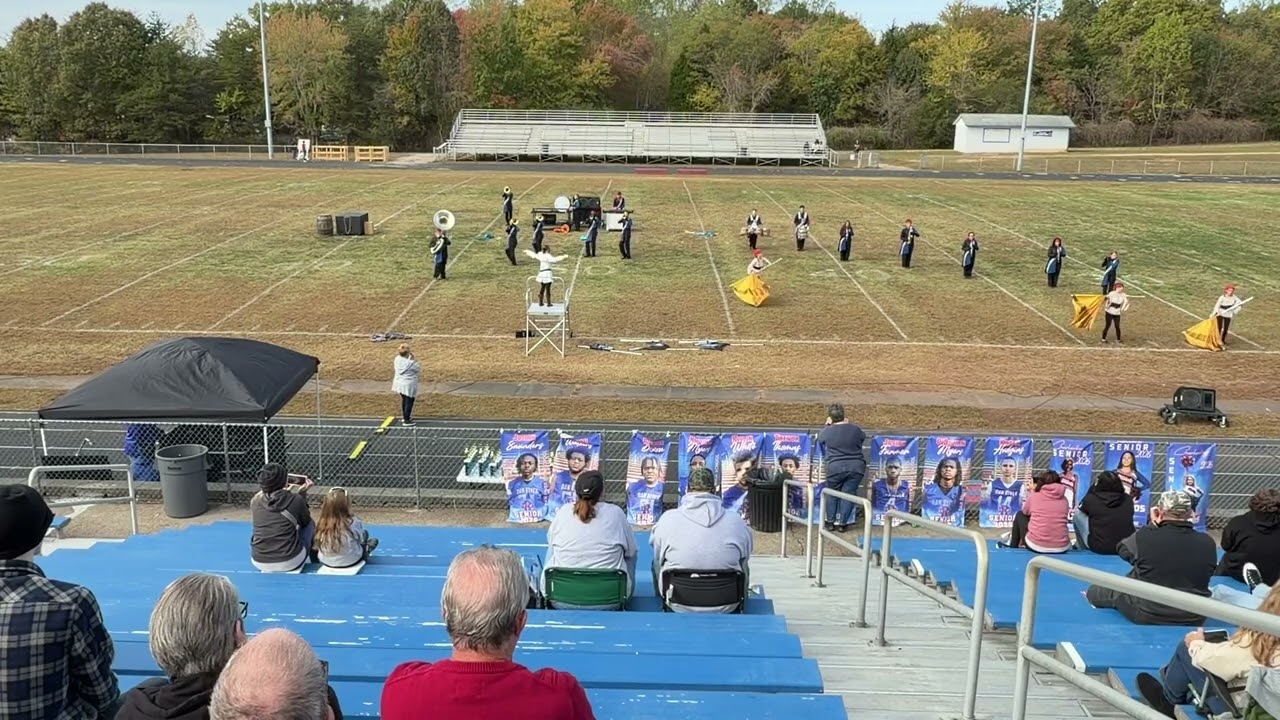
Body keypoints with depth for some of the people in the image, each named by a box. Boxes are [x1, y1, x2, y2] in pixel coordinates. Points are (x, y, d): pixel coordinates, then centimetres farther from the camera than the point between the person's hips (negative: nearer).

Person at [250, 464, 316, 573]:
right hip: (290, 562, -3)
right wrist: (302, 493, 15)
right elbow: (306, 521, 10)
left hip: (259, 563, 4)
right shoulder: (295, 499, -10)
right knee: (310, 524, 23)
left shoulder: (255, 500, 0)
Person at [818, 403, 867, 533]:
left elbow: (820, 440, 17)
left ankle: (830, 521, 21)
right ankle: (841, 523, 8)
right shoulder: (855, 429, 0)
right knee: (848, 494, 7)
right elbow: (863, 438, 22)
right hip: (856, 467, 1)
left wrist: (827, 425, 27)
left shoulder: (827, 432, -6)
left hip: (835, 467, -1)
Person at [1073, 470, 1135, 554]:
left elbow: (1082, 508, 12)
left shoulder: (1091, 499, -12)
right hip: (1125, 547, 4)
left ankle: (1082, 546, 29)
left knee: (1078, 513, 13)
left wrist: (1093, 486, 16)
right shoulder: (1128, 499, -5)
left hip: (1098, 547, -3)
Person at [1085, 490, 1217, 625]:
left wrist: (1152, 525, 5)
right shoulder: (1208, 543, -10)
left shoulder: (1144, 537, -20)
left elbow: (1122, 548, 3)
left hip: (1146, 615, -3)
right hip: (1194, 619, 3)